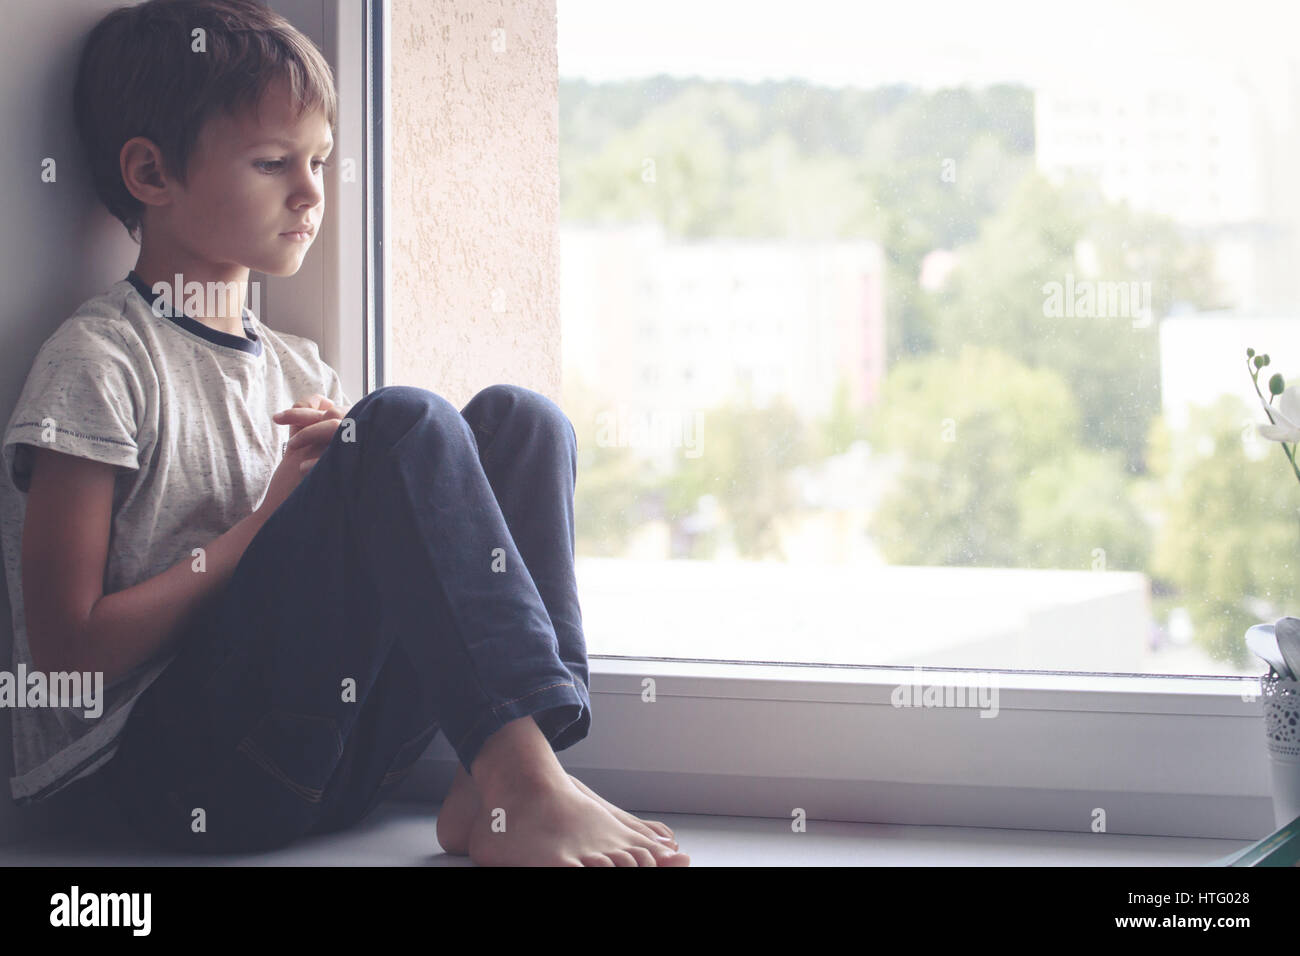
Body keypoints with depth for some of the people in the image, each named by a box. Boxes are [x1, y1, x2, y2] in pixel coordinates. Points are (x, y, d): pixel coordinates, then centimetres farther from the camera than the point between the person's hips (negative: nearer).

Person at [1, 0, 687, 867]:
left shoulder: (298, 369, 20)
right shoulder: (99, 361, -4)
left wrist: (355, 488, -4)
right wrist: (268, 524, -9)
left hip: (324, 767, 8)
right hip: (176, 771, -7)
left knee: (519, 419, -3)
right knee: (407, 422, -22)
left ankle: (487, 794, -18)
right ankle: (526, 790, -30)